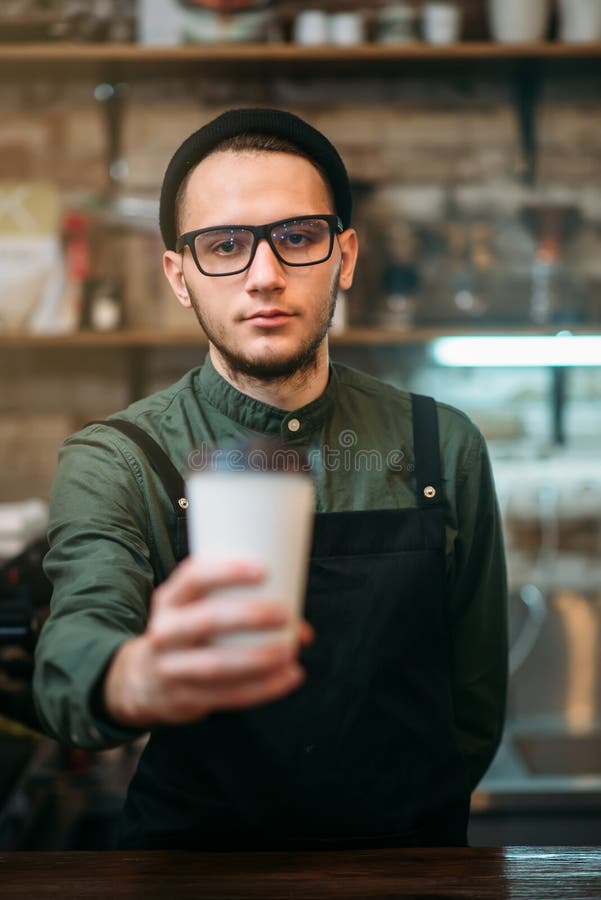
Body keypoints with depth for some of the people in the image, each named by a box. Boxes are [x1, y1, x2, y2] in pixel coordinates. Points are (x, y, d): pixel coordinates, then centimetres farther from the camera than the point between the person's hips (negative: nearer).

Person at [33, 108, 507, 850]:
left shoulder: (443, 448, 2)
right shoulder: (113, 464, -4)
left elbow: (475, 693, 8)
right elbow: (76, 648, -22)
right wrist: (141, 678, -42)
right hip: (191, 864, -1)